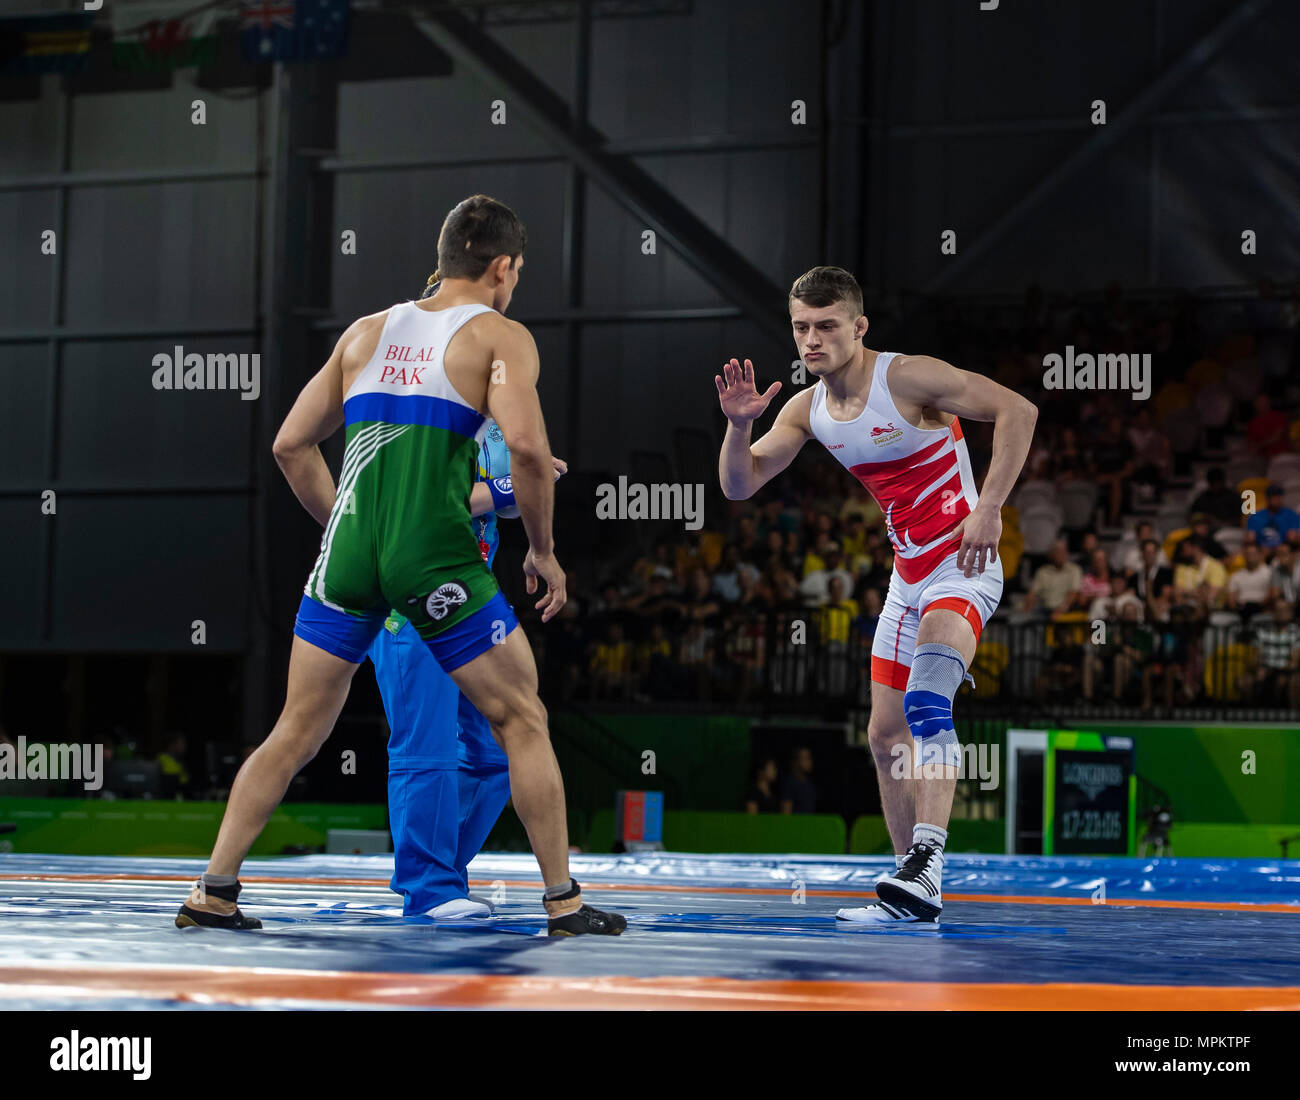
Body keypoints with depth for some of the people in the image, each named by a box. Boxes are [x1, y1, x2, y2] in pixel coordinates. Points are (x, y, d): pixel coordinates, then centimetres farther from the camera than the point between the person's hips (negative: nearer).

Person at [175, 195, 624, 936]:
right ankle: (564, 902, 10)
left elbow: (292, 445, 17)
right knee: (523, 722, 9)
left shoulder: (367, 332, 18)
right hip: (438, 558, -4)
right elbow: (526, 445, -13)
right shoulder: (500, 337, 3)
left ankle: (212, 893, 12)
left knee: (298, 732, 14)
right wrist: (543, 550, -2)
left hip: (351, 550, 4)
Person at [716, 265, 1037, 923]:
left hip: (964, 570, -8)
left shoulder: (907, 377, -17)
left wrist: (989, 508, -24)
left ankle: (927, 863, -38)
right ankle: (913, 897, 20)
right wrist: (739, 425, -15)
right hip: (908, 577, 8)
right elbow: (739, 486, 5)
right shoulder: (807, 409, 3)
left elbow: (1017, 410, -18)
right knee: (887, 735, 9)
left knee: (927, 700, -30)